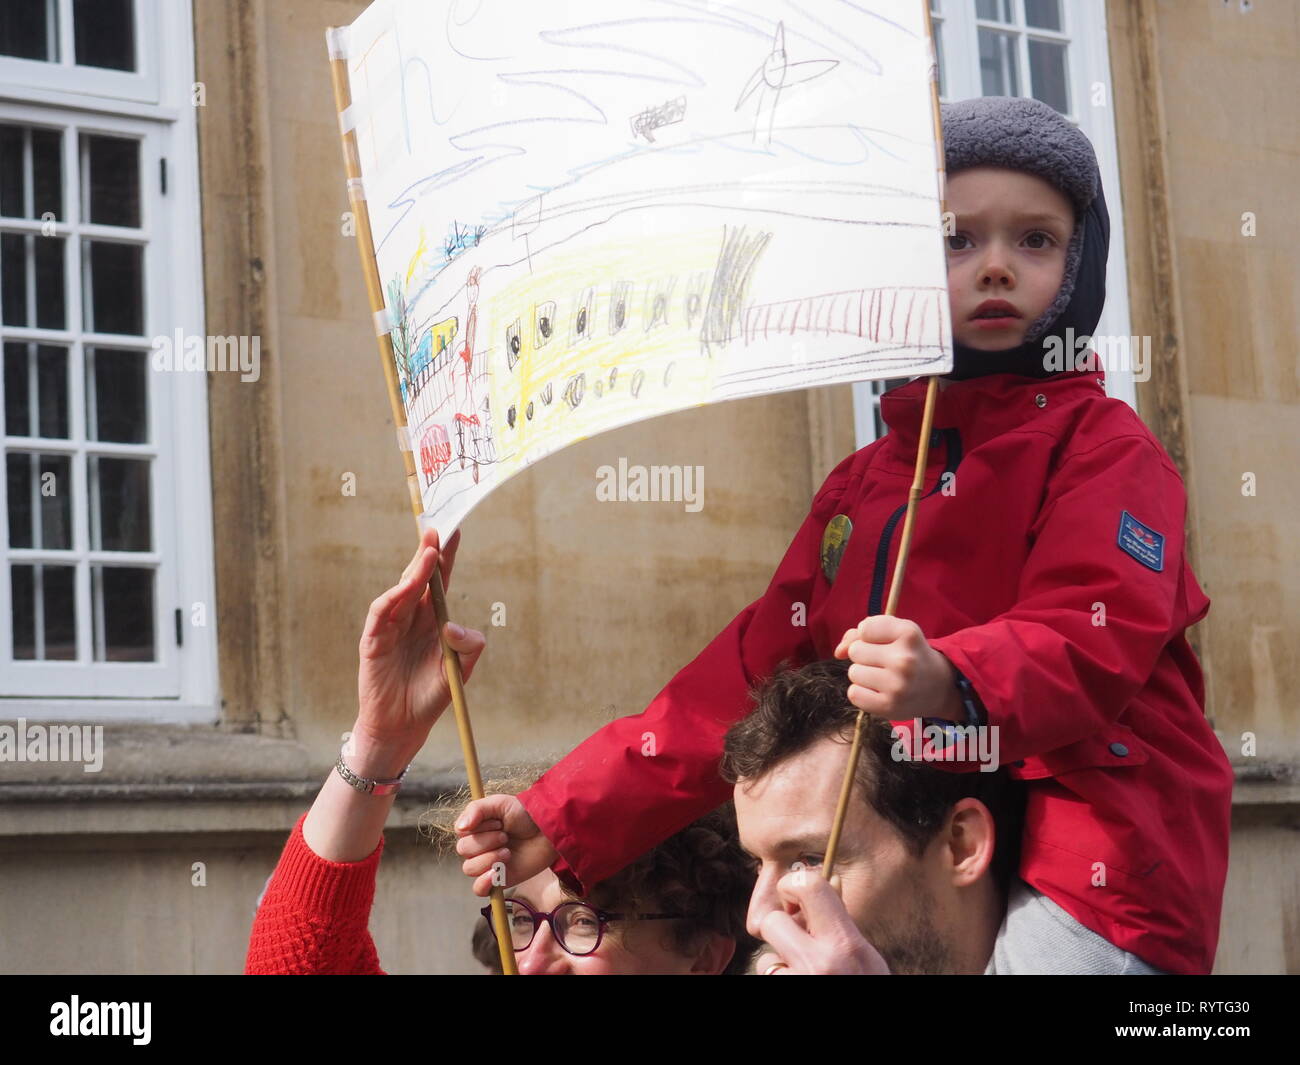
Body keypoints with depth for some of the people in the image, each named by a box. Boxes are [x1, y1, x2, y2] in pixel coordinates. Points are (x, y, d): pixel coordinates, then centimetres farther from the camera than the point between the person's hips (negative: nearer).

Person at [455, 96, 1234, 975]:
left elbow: (1096, 639, -13)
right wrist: (568, 819, 9)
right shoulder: (862, 485, 19)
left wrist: (954, 686, -34)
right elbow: (751, 674, 16)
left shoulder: (1101, 445, 2)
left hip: (1089, 873, -5)